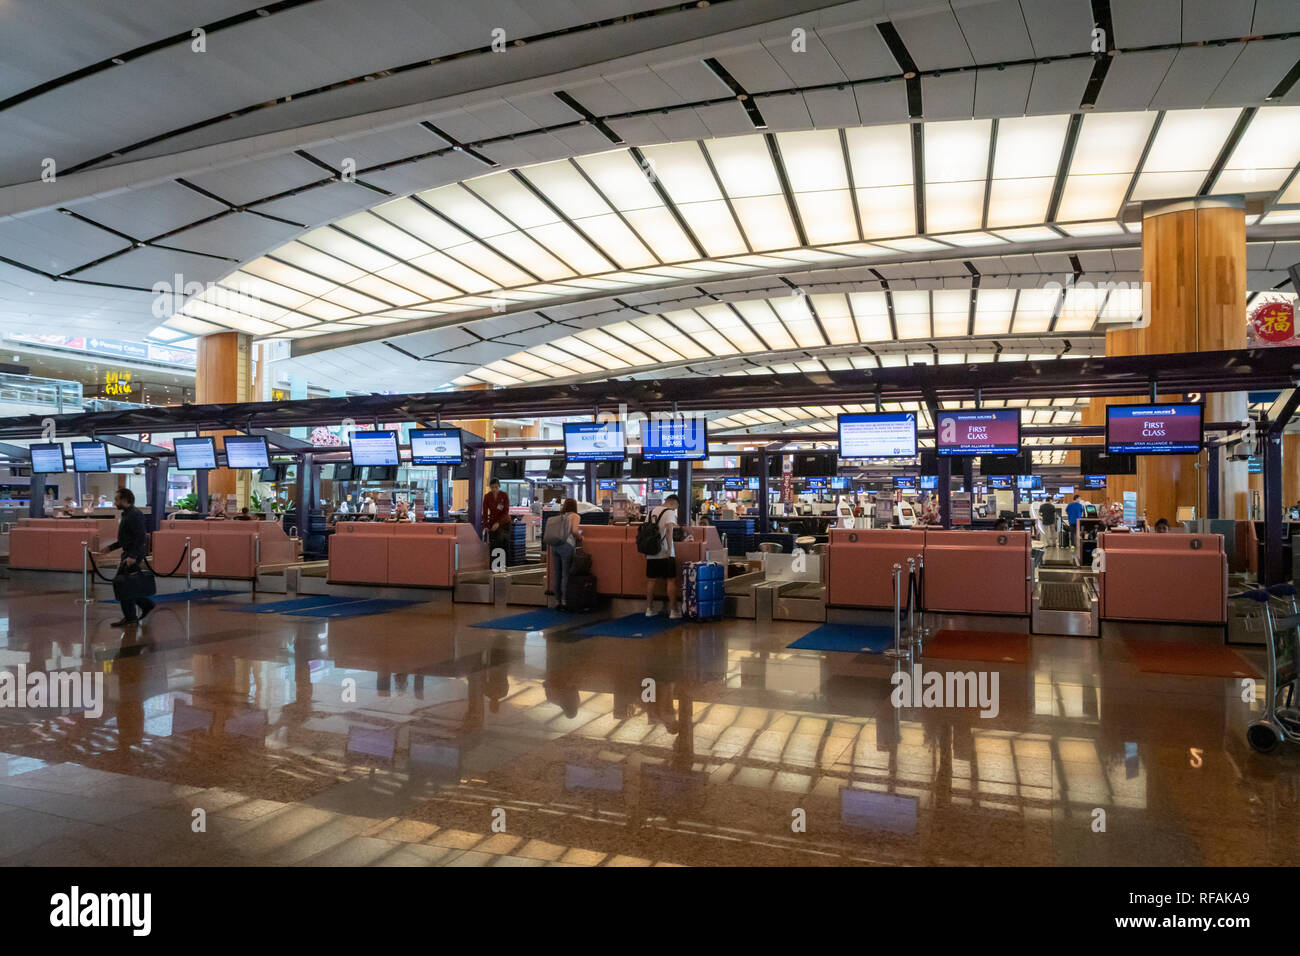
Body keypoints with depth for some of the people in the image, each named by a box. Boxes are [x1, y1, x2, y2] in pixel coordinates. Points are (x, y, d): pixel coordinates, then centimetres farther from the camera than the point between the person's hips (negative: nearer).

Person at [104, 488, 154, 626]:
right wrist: (111, 547, 23)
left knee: (120, 583, -7)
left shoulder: (134, 515, -16)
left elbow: (141, 537, -26)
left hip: (134, 555, -10)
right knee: (120, 583, 13)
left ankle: (130, 617, -1)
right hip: (128, 554, 10)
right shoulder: (127, 514, 17)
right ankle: (146, 605, 21)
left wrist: (133, 556, -32)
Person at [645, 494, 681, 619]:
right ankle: (673, 610, 3)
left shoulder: (651, 512, 14)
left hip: (651, 553, 6)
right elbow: (669, 530, -21)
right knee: (671, 580, 1)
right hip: (665, 553, -6)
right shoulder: (669, 512, -7)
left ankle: (649, 609, 17)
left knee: (651, 580, 11)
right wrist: (669, 548, -21)